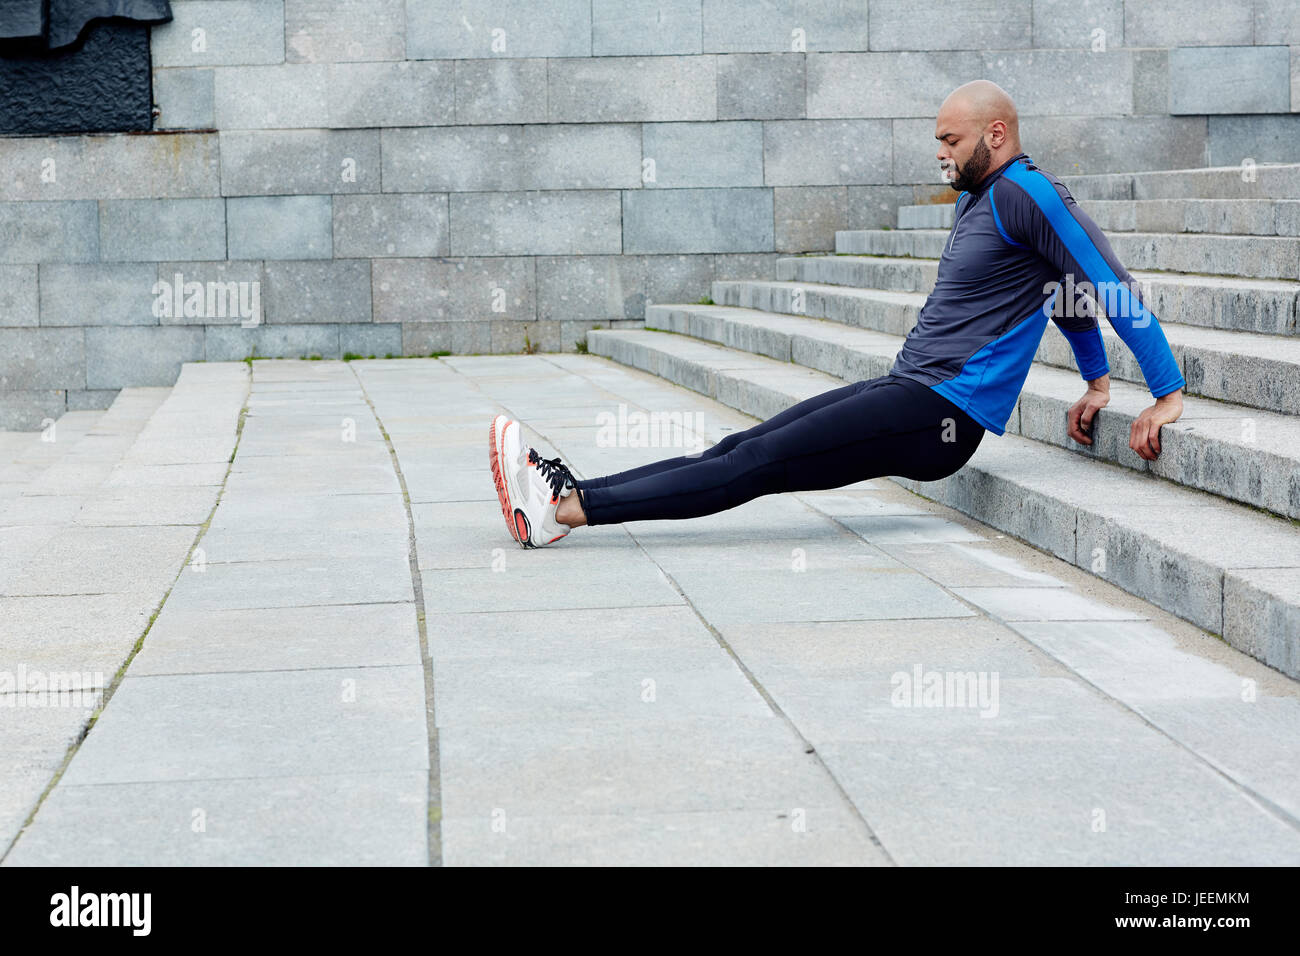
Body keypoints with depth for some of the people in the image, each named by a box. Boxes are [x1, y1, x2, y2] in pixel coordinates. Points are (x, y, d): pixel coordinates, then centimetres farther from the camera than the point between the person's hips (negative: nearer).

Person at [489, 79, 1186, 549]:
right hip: (906, 391, 9)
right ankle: (568, 491, -3)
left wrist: (1168, 395, -17)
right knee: (745, 447, 1)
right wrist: (1098, 380, 29)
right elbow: (1065, 289, 28)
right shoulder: (977, 197, 18)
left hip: (942, 414, -9)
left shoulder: (1024, 193, -13)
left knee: (758, 462, -14)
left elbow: (1109, 282, -17)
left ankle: (564, 511, -17)